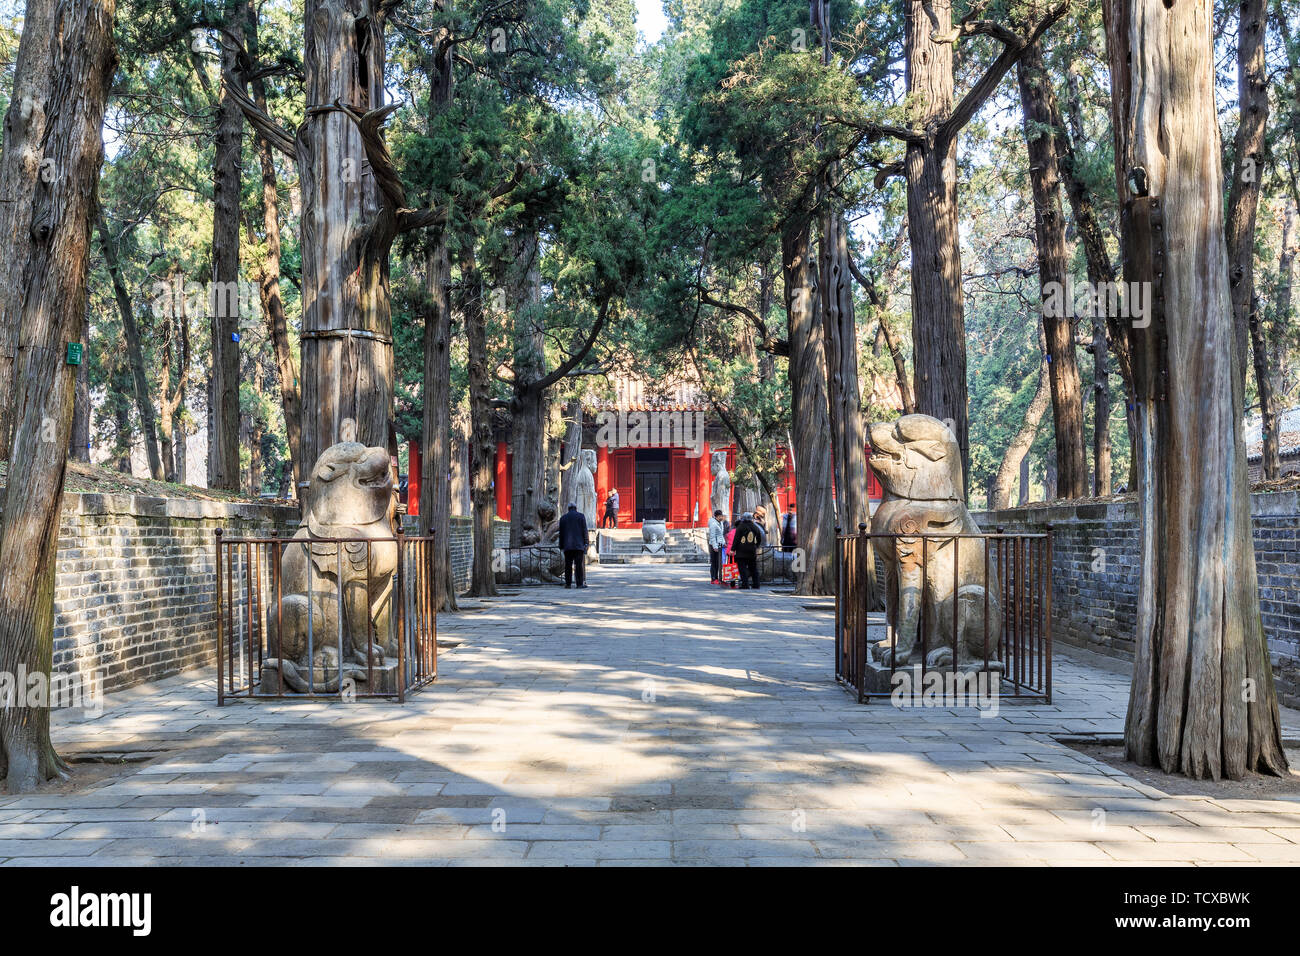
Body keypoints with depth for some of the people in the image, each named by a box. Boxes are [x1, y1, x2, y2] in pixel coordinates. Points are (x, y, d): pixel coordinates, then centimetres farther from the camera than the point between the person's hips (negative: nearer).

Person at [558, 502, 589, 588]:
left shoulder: (563, 518, 11)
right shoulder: (581, 516, 3)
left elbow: (561, 533, 12)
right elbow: (584, 531, -1)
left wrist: (561, 546, 15)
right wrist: (585, 543, 2)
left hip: (567, 545, 2)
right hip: (579, 545, -2)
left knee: (568, 565, 5)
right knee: (579, 564, -4)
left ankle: (568, 583, 4)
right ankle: (580, 583, -8)